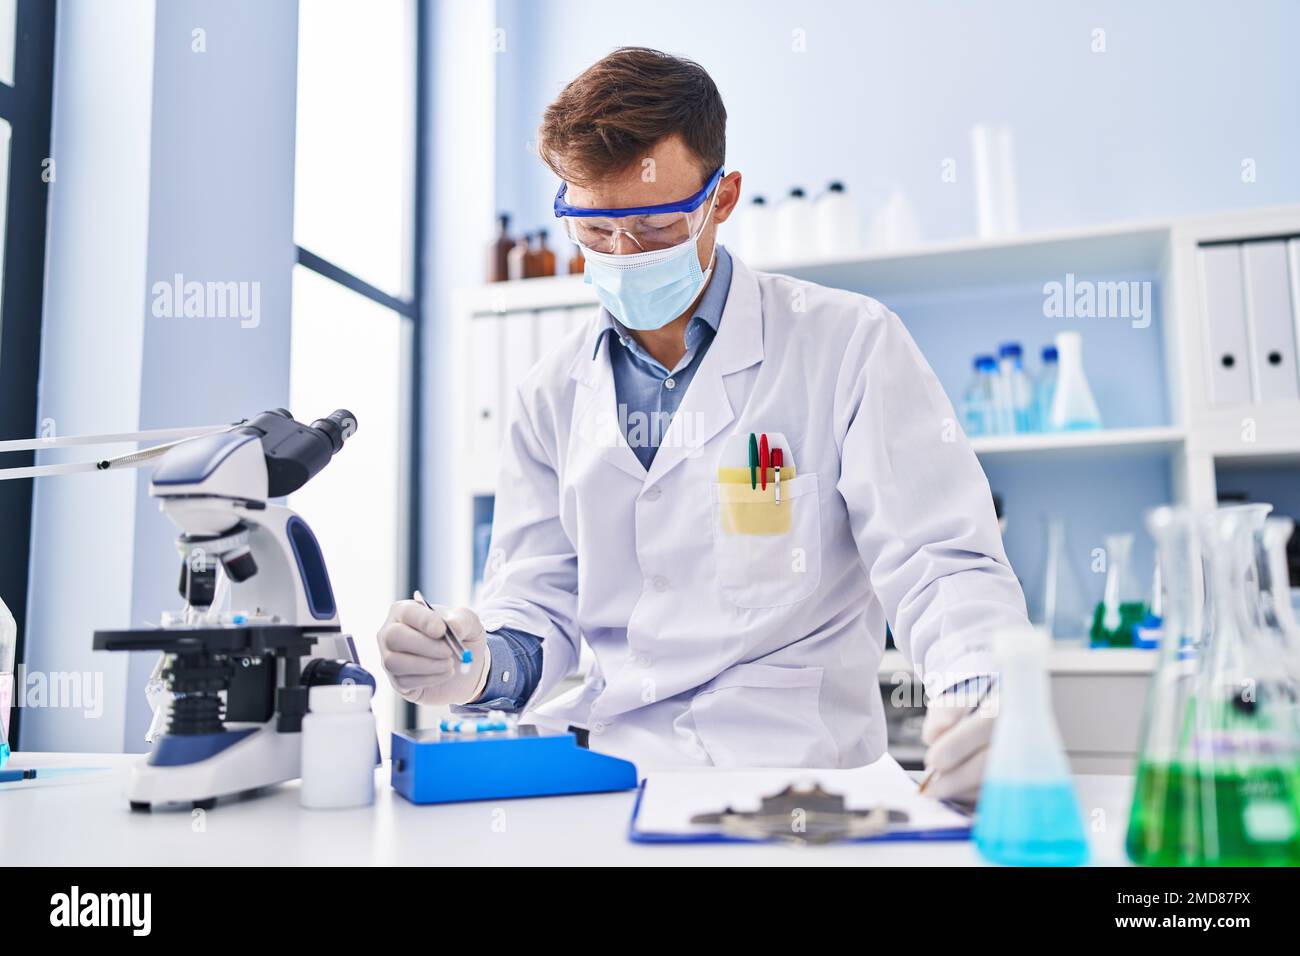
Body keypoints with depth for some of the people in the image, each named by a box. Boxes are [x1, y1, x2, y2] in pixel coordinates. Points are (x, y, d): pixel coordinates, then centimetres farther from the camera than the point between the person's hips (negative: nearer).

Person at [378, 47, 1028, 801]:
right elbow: (539, 612, 12)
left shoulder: (848, 345, -2)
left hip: (789, 772, -1)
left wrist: (974, 697, -28)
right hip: (593, 770, 2)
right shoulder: (551, 396, 11)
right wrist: (481, 668, -11)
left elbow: (941, 563, -7)